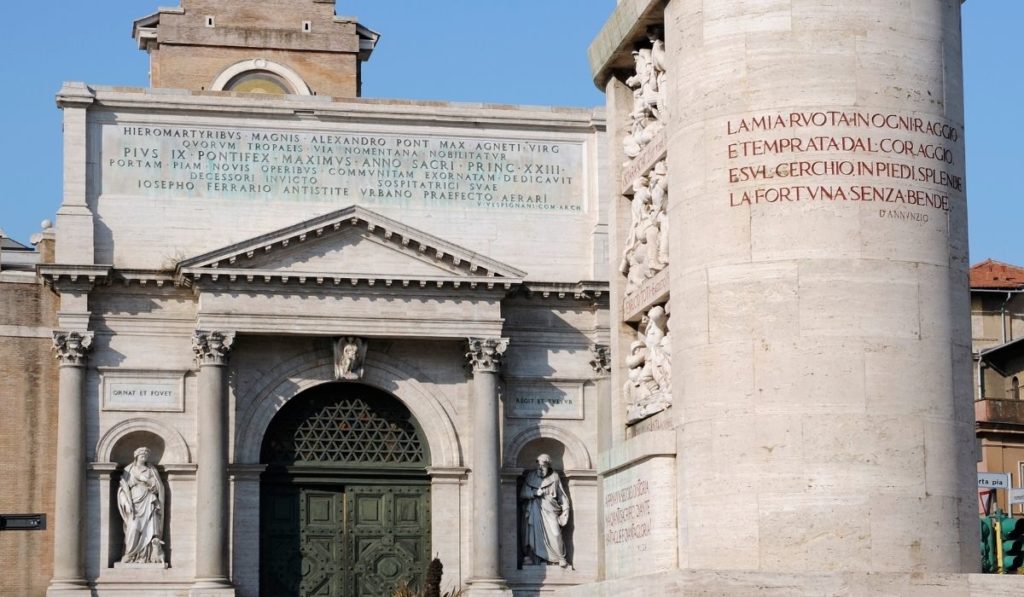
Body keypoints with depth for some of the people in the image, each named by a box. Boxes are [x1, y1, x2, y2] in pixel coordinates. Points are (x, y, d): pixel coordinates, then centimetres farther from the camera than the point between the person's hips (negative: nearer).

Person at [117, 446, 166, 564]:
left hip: (149, 504, 2)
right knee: (134, 528, -17)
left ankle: (153, 556, -13)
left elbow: (159, 488, 13)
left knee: (150, 529, -10)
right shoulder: (129, 470, 10)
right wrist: (128, 503, -11)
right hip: (135, 502, -2)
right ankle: (130, 556, -12)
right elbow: (123, 487, 2)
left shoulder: (152, 470, 15)